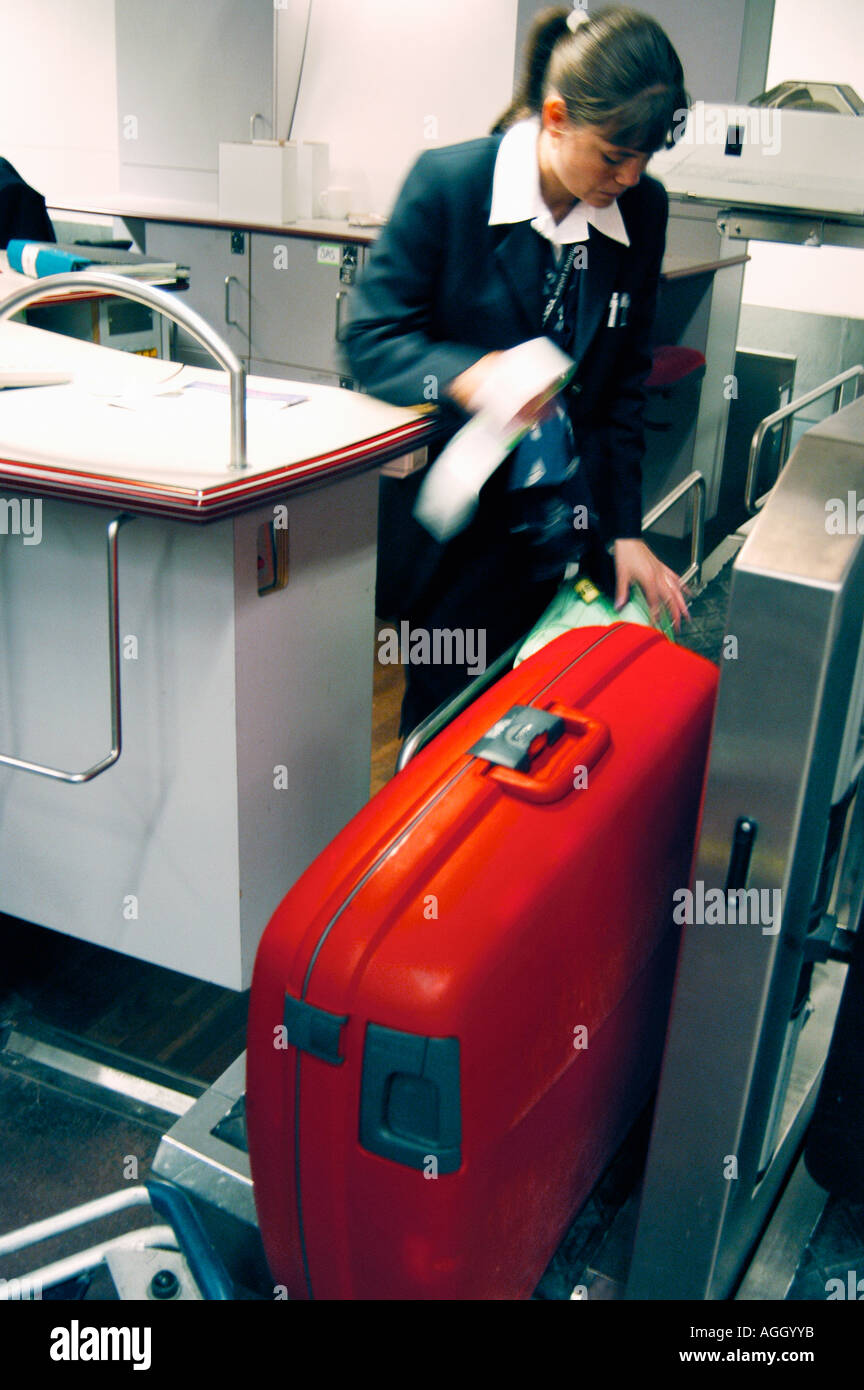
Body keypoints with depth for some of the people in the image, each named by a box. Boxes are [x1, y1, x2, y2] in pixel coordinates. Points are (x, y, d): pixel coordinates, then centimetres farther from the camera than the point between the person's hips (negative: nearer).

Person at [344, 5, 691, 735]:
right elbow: (370, 339, -10)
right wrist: (465, 377, -31)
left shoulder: (643, 210, 1)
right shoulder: (446, 182, -11)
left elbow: (624, 382, 7)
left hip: (558, 519, 3)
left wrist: (625, 529, 3)